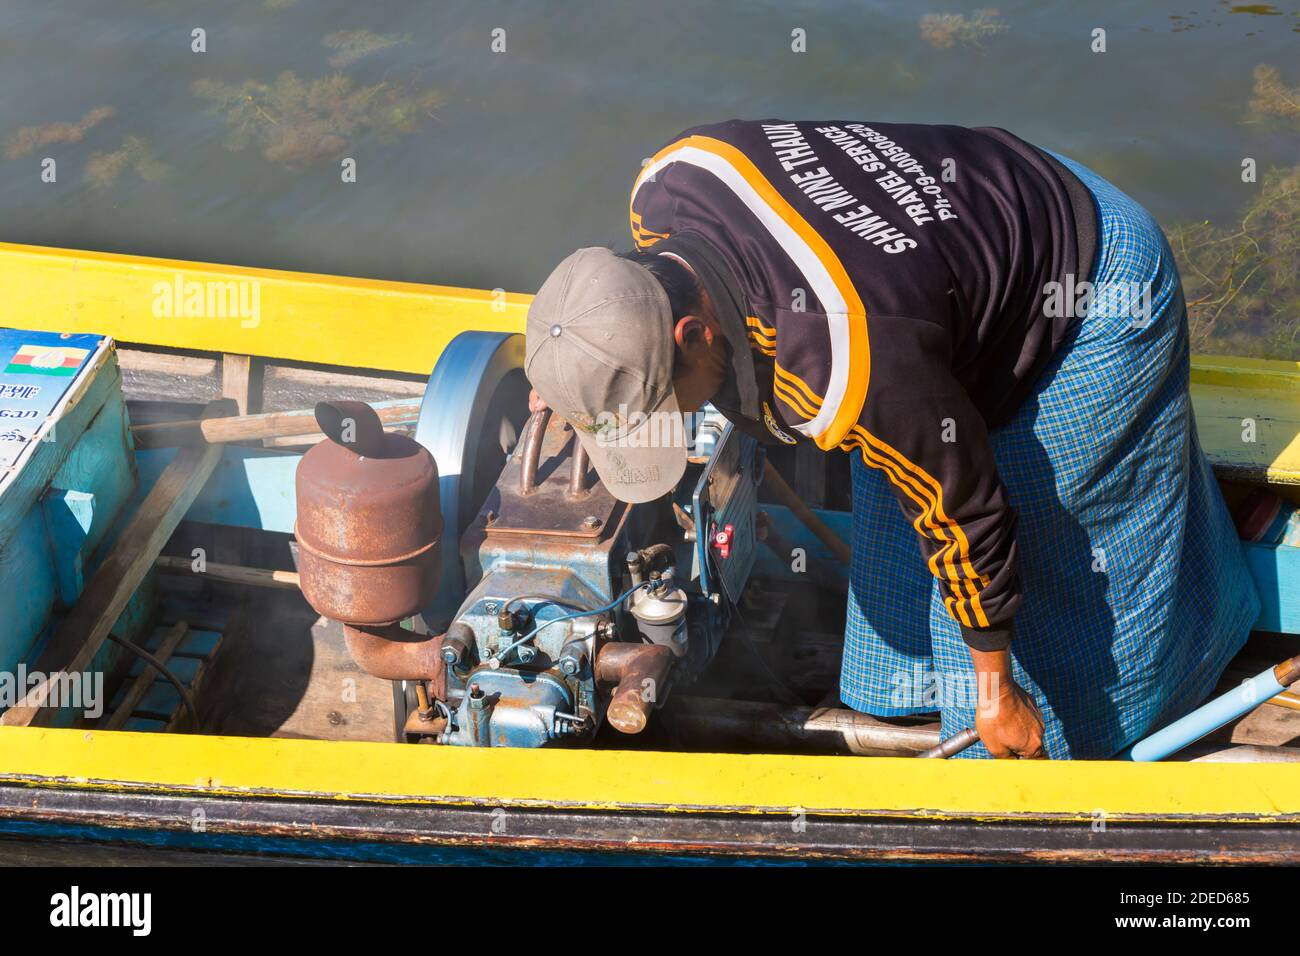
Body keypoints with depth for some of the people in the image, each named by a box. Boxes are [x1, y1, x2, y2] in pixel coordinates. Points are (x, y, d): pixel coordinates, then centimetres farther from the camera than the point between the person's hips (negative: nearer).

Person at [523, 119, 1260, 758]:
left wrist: (997, 695, -14)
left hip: (1101, 300, -8)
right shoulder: (667, 185, -23)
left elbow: (961, 514, -29)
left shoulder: (846, 373, -45)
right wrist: (573, 372, 9)